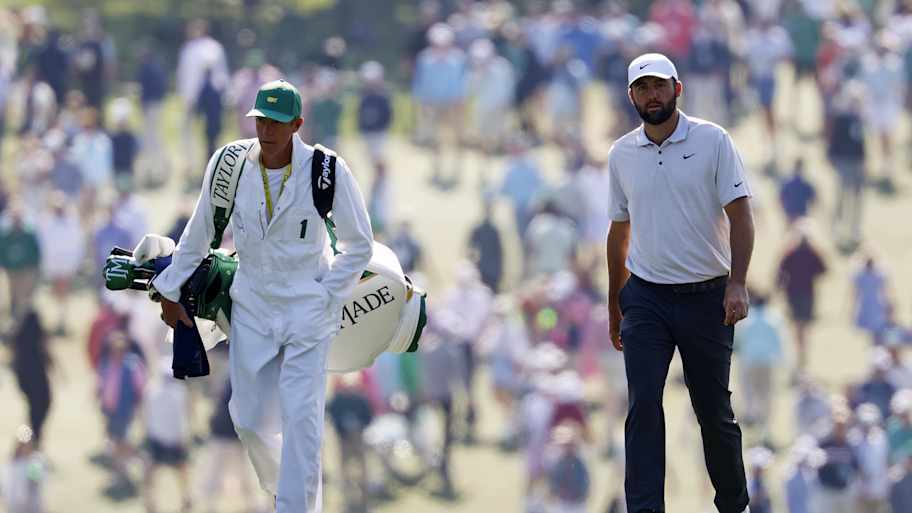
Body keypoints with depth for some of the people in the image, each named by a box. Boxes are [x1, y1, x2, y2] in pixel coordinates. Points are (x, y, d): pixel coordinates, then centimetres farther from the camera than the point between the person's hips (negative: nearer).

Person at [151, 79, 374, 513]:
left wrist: (327, 298, -7)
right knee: (251, 420, 5)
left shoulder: (327, 170, -14)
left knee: (301, 419, -13)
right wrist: (170, 290, 13)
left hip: (308, 310, -3)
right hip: (252, 306, 3)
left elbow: (359, 245, -2)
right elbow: (199, 233, 10)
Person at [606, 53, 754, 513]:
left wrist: (737, 285, -20)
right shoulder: (621, 155, 6)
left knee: (714, 411, 7)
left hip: (706, 299, -2)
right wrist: (614, 306, 17)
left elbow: (739, 214, -8)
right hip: (646, 298, 2)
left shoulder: (713, 141, -5)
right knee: (643, 406, -10)